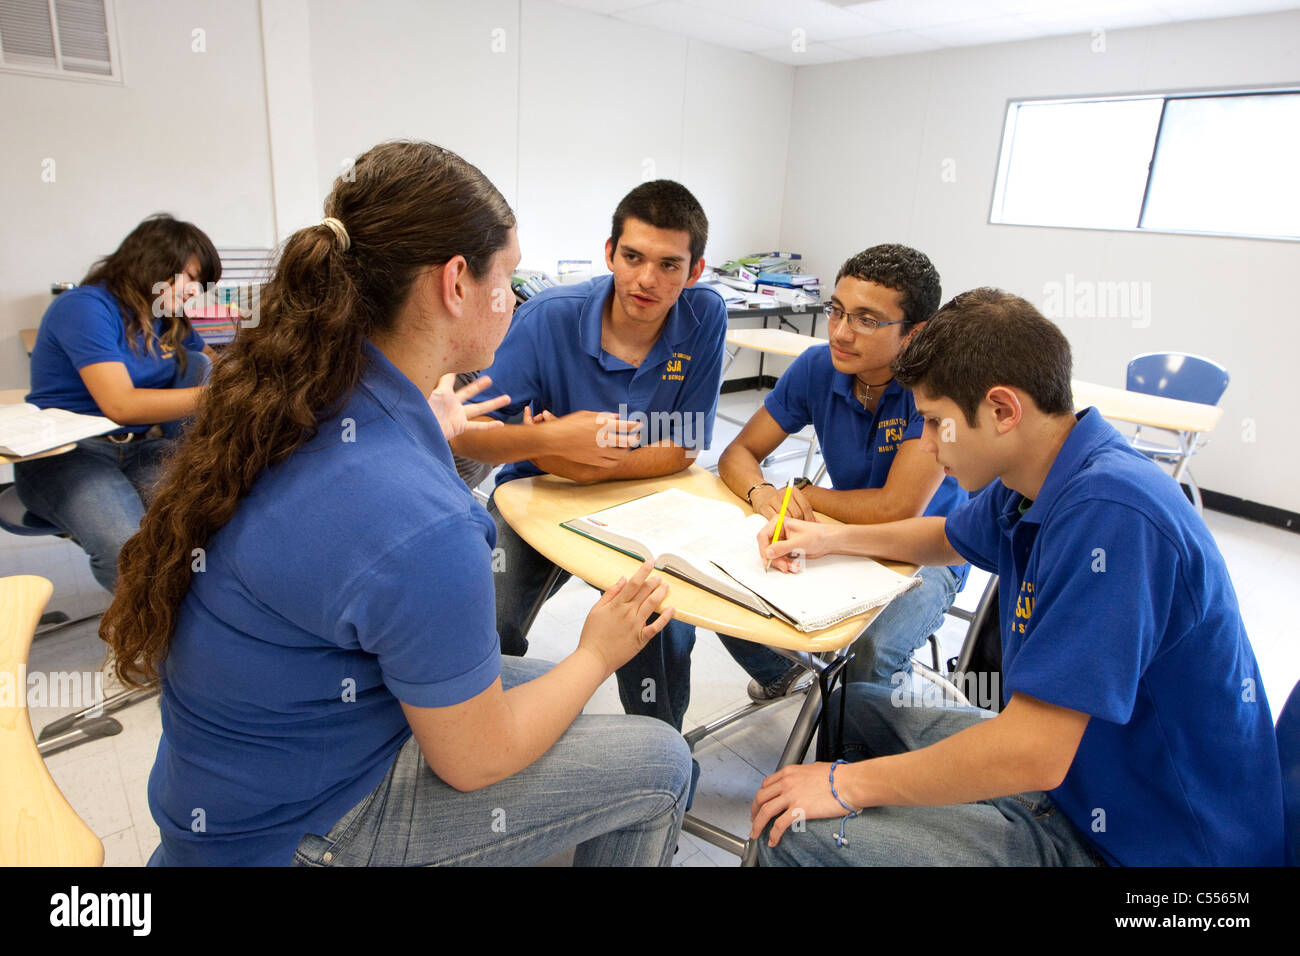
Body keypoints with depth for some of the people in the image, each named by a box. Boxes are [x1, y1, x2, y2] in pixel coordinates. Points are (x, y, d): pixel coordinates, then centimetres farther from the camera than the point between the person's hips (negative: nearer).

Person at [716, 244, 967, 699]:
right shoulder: (818, 368, -9)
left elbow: (897, 509, -30)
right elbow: (738, 453, -3)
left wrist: (803, 494, -15)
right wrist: (761, 492, -27)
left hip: (928, 557, -5)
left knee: (870, 652, -32)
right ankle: (784, 678, 21)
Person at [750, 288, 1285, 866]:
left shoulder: (1108, 512, -31)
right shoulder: (1032, 484, -1)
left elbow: (1032, 755, -32)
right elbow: (948, 538, 23)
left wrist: (848, 785, -20)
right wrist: (830, 538, 12)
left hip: (1138, 842, -9)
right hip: (1072, 766, 9)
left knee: (798, 832, -18)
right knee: (852, 705, 16)